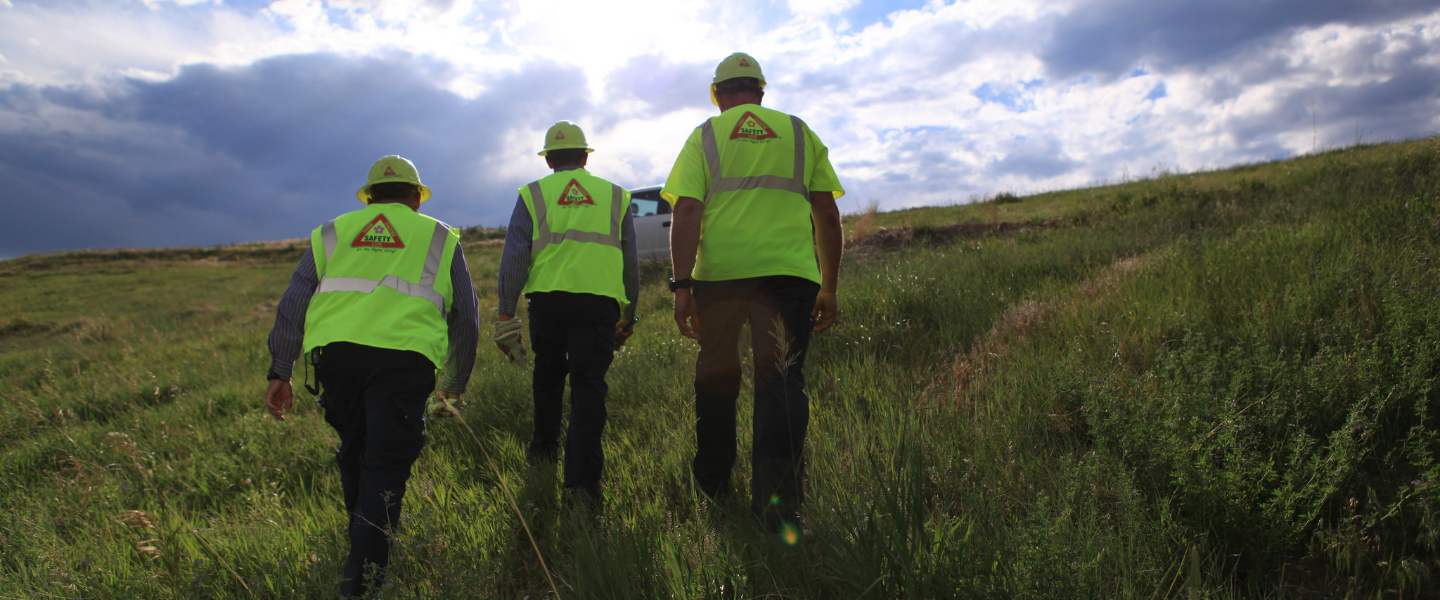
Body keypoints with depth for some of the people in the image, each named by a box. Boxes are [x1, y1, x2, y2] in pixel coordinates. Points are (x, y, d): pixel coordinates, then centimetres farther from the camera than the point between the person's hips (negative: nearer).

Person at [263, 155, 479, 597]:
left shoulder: (332, 233, 25)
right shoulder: (439, 238, 22)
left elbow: (293, 304, 17)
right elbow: (465, 319, 21)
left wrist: (280, 372, 20)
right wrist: (455, 383, 31)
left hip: (335, 351, 3)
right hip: (404, 357, -2)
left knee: (354, 451, 22)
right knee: (385, 467, 1)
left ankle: (365, 539, 39)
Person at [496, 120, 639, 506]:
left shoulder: (533, 195, 13)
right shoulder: (615, 196, 17)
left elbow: (514, 257, 4)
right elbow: (630, 262, 17)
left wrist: (506, 313, 5)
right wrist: (628, 315, 23)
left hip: (547, 298, 1)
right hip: (599, 300, -1)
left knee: (548, 373, 22)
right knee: (589, 384, -3)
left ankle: (544, 447, 35)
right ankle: (583, 475, -10)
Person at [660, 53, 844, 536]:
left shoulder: (704, 137, 11)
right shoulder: (800, 133, 15)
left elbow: (687, 212, -3)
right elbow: (828, 216, 11)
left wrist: (682, 285, -7)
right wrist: (828, 287, 15)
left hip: (719, 273, 0)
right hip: (789, 272, 0)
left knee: (716, 376, 14)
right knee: (781, 379, -2)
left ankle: (712, 485, 28)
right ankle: (777, 503, -10)